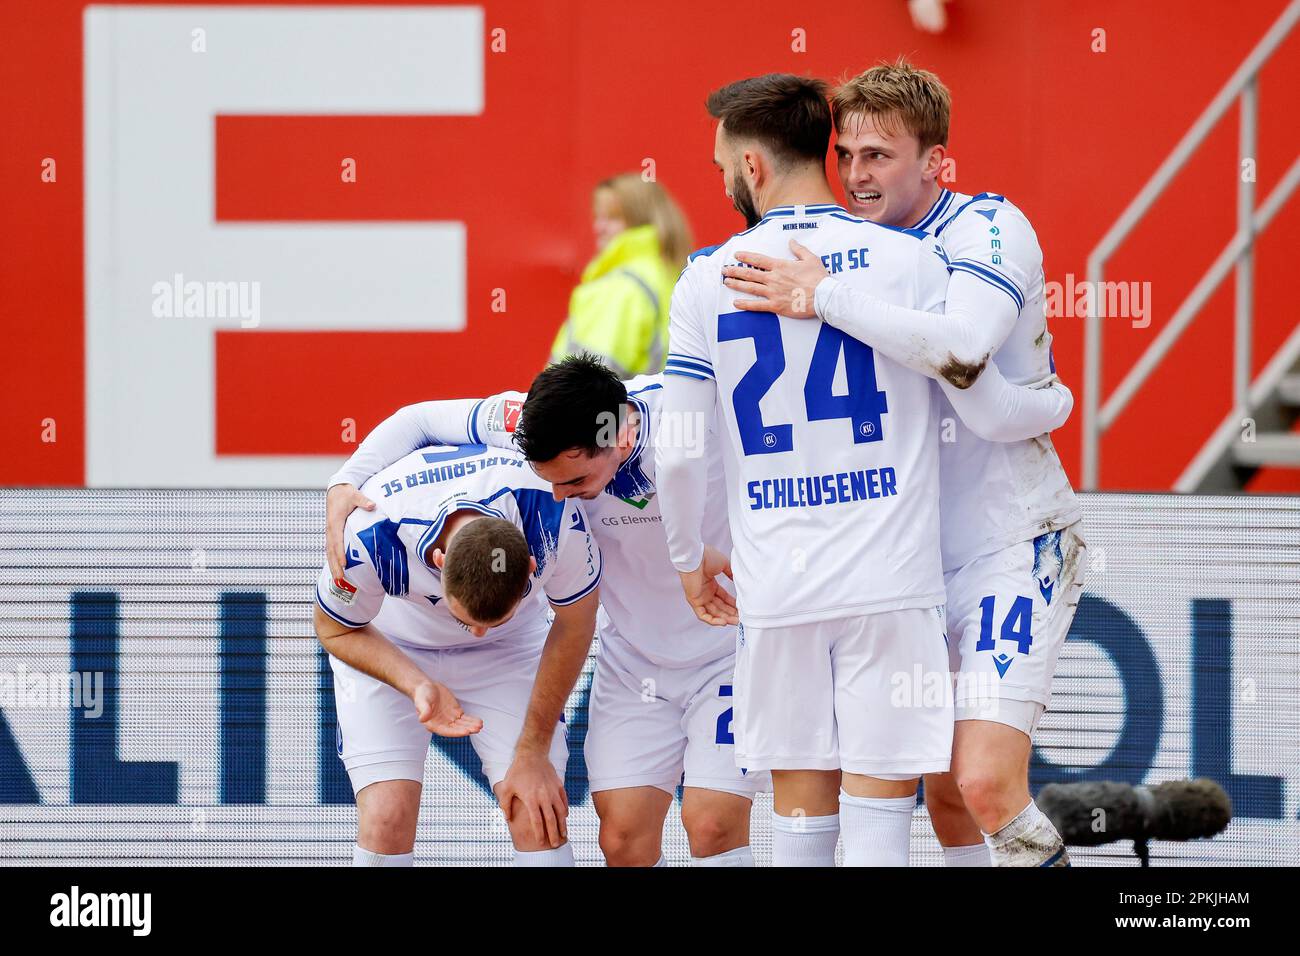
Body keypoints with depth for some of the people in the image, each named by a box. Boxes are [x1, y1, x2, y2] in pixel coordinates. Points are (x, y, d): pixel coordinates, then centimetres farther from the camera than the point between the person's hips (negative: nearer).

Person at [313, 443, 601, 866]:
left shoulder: (557, 516, -34)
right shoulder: (371, 537, -38)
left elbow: (574, 624, -14)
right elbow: (334, 628, -15)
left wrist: (533, 754, -11)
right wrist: (418, 686, -32)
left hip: (510, 650, 1)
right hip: (385, 647, -1)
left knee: (541, 822, -15)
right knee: (386, 817, -19)